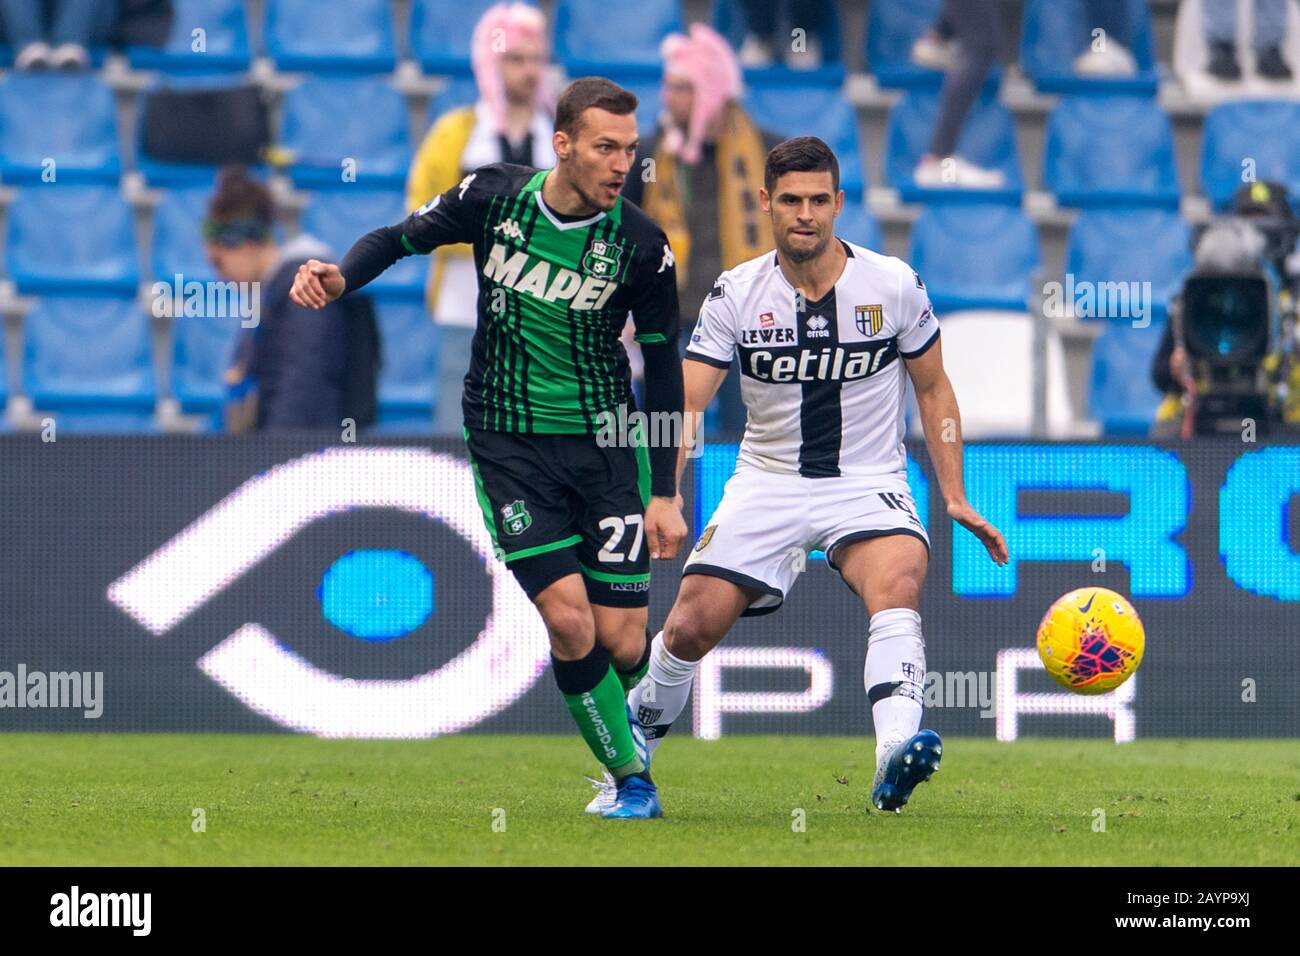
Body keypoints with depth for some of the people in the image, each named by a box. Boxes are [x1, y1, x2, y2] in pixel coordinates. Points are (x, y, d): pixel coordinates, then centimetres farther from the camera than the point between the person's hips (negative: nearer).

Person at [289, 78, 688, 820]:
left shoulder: (640, 244, -9)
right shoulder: (494, 197, -8)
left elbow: (664, 369, 0)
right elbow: (403, 238, 8)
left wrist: (667, 494, -2)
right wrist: (341, 277, -13)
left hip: (604, 442, 0)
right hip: (508, 445, 0)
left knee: (621, 642, -5)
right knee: (569, 619, -16)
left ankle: (619, 709, 32)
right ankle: (632, 778, 2)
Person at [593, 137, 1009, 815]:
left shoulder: (894, 285, -6)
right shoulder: (737, 294, -7)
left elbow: (932, 388, 8)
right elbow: (684, 404, -12)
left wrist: (955, 498, 2)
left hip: (868, 484, -1)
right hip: (768, 481, 1)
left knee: (898, 582, -33)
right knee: (690, 627, -8)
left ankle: (895, 754, -51)